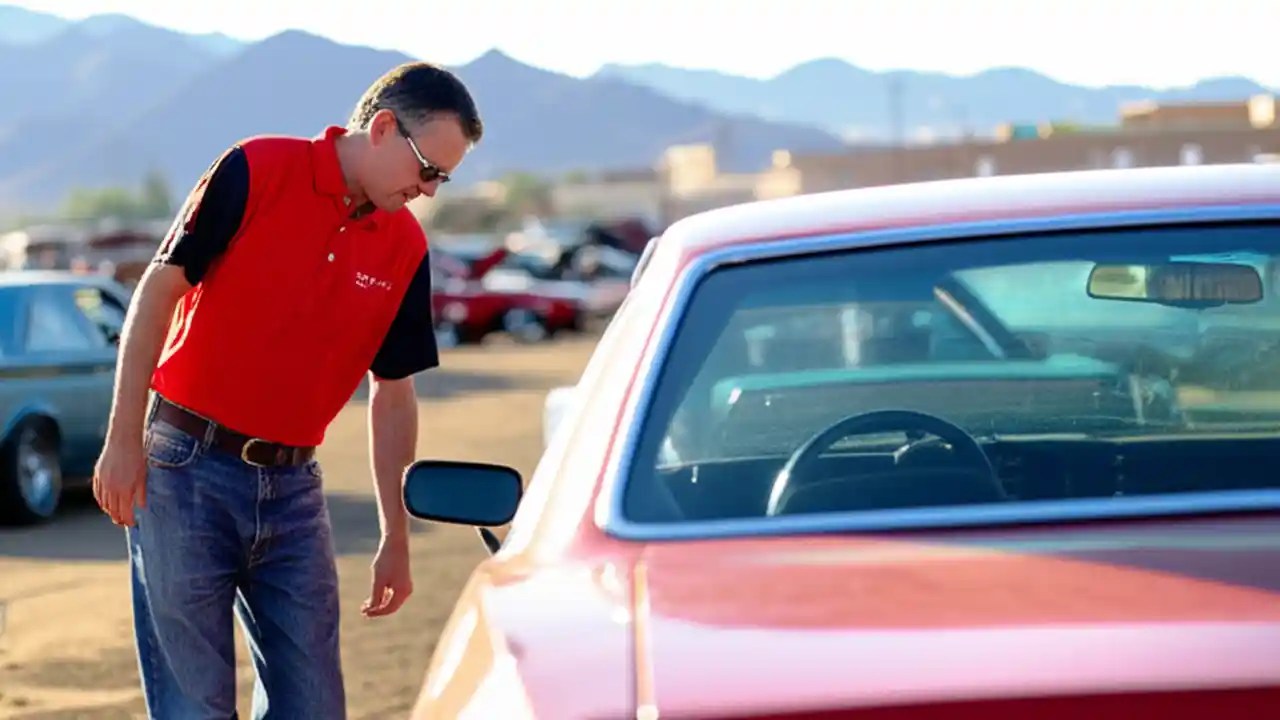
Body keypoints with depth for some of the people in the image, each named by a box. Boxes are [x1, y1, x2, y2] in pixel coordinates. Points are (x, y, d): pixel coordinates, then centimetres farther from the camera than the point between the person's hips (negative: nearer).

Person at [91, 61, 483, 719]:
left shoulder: (405, 250, 5)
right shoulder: (257, 171, -9)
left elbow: (392, 395, 11)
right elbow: (158, 290, -8)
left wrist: (395, 538, 10)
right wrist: (124, 440, -12)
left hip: (292, 485, 5)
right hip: (186, 468, -5)